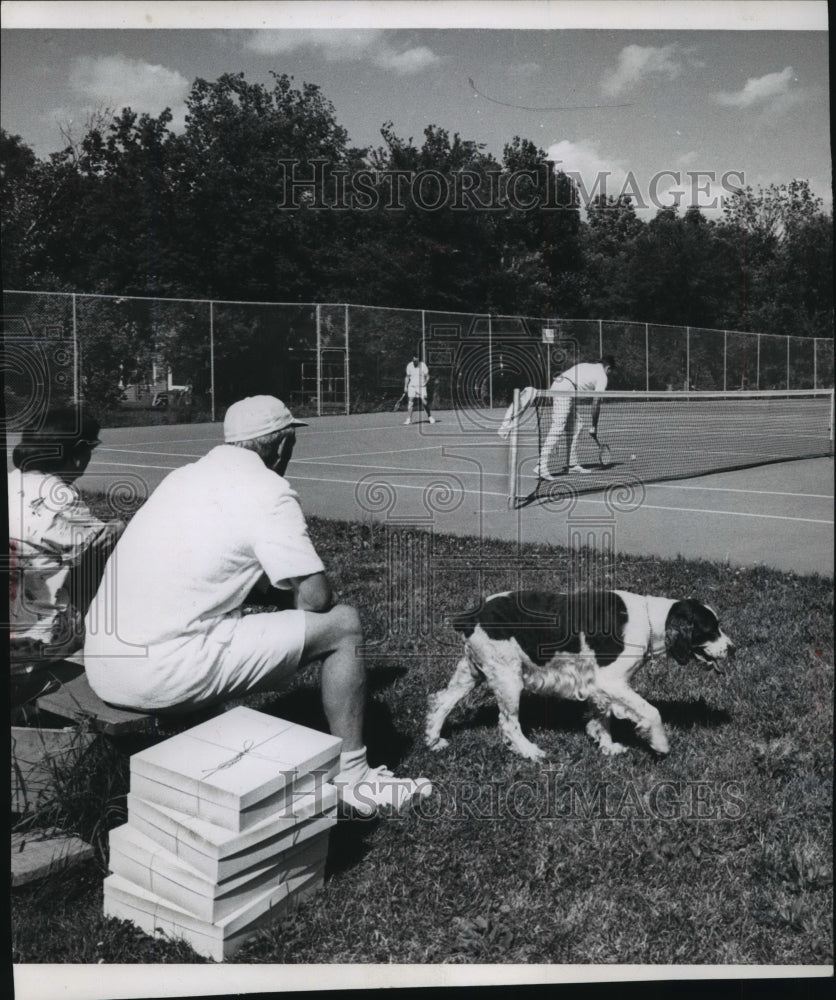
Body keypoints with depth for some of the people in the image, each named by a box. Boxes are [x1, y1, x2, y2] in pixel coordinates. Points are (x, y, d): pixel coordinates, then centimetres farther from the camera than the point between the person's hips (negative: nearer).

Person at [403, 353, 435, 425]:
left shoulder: (423, 365, -8)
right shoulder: (409, 366, 2)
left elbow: (427, 376, -1)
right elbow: (407, 377, 12)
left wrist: (425, 383, -16)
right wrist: (405, 386, 6)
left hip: (421, 387, -2)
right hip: (412, 386, 2)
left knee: (424, 402, -8)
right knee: (410, 402, -7)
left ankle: (430, 416, 11)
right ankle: (408, 419, -4)